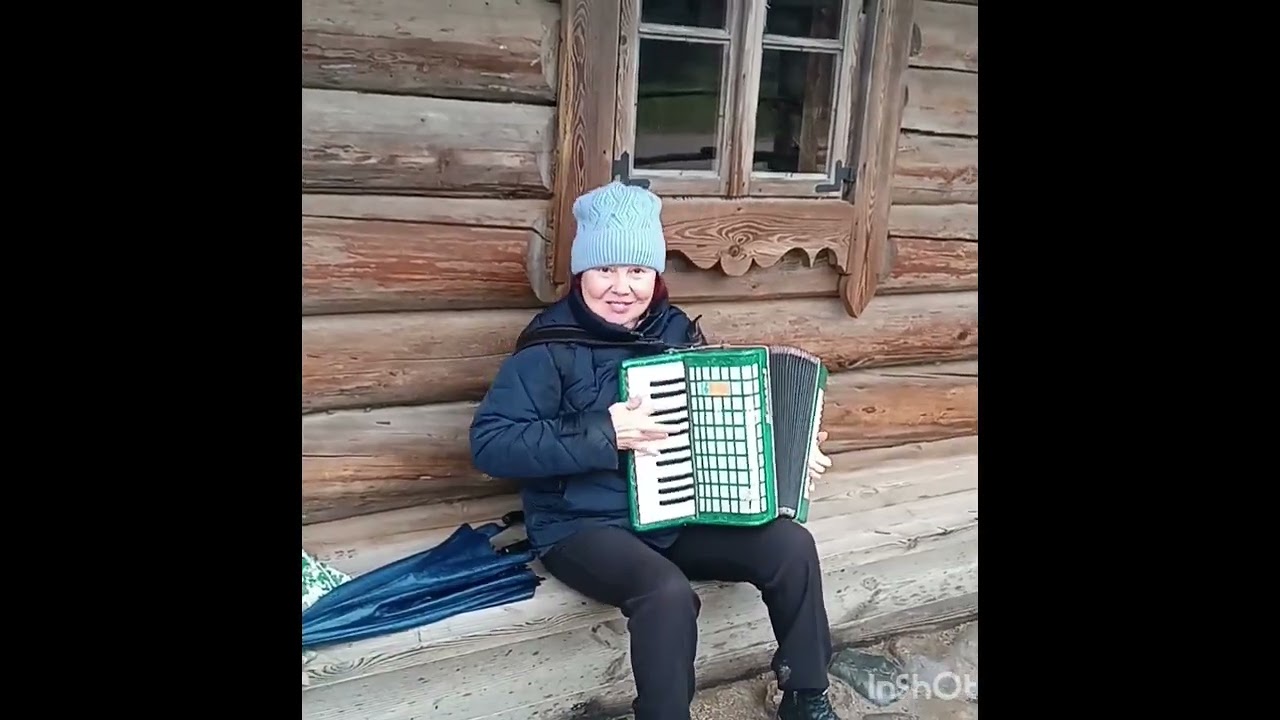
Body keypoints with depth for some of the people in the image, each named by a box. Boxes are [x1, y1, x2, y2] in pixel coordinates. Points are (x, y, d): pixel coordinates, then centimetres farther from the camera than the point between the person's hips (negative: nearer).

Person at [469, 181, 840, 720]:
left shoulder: (676, 330, 5)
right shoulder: (552, 345, -13)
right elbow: (490, 444, -20)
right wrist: (601, 433, -25)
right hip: (584, 526, -6)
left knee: (791, 545, -10)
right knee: (668, 592, -33)